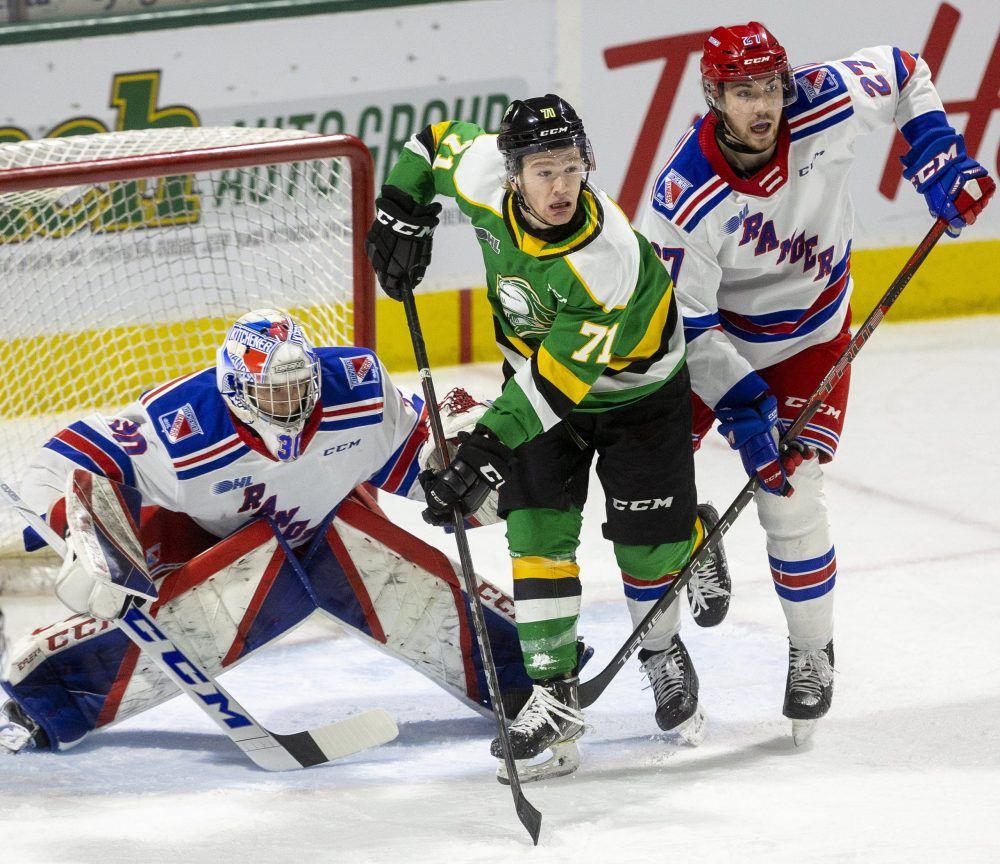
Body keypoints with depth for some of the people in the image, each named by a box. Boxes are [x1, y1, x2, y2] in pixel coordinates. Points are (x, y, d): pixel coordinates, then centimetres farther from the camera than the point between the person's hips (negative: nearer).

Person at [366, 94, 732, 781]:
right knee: (538, 532, -9)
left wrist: (487, 453, -42)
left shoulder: (608, 260, -39)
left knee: (649, 544, 0)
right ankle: (556, 695, -6)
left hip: (634, 384, -4)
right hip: (538, 364, 4)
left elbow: (555, 382, -38)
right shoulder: (484, 176, -24)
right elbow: (437, 140, 1)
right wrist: (401, 210, -7)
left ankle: (662, 647, 35)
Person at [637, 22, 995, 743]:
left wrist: (939, 156, -11)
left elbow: (901, 73, -2)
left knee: (790, 495, -10)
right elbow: (684, 320, -23)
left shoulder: (826, 106, -25)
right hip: (711, 336, -1)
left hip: (808, 338, 1)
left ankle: (813, 651, 13)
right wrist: (740, 405, -29)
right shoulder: (686, 197, -31)